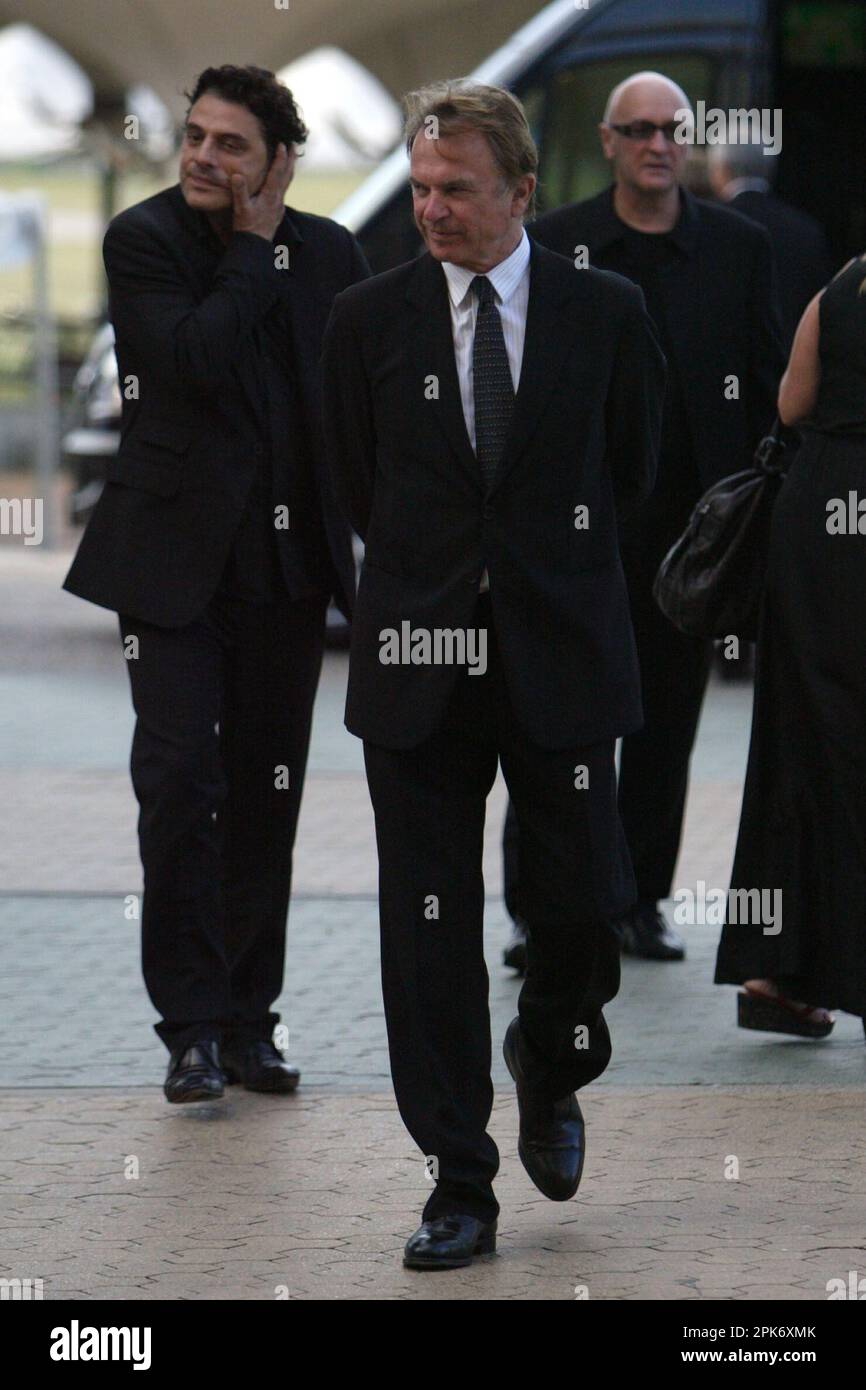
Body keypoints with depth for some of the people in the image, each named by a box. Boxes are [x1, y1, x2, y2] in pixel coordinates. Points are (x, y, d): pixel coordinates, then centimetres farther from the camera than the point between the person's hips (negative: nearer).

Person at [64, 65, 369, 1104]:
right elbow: (195, 358, -21)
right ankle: (193, 1028, -2)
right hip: (176, 560, -4)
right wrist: (254, 249, -13)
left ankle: (249, 1019, 17)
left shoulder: (327, 252, 5)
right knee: (179, 786, -8)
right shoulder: (143, 241, -6)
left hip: (288, 564, 4)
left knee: (267, 795, 9)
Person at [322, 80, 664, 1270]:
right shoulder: (369, 318, 2)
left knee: (584, 901, -1)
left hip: (563, 650, 0)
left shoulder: (605, 313, 0)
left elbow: (631, 468, 12)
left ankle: (549, 1072, 32)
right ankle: (459, 1183, 5)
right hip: (419, 658, 0)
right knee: (428, 927, -1)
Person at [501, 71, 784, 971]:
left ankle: (639, 901, 15)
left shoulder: (738, 248, 7)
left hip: (691, 523, 2)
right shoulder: (553, 246, 2)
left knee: (667, 721, 7)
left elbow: (766, 388, 8)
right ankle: (540, 906, -5)